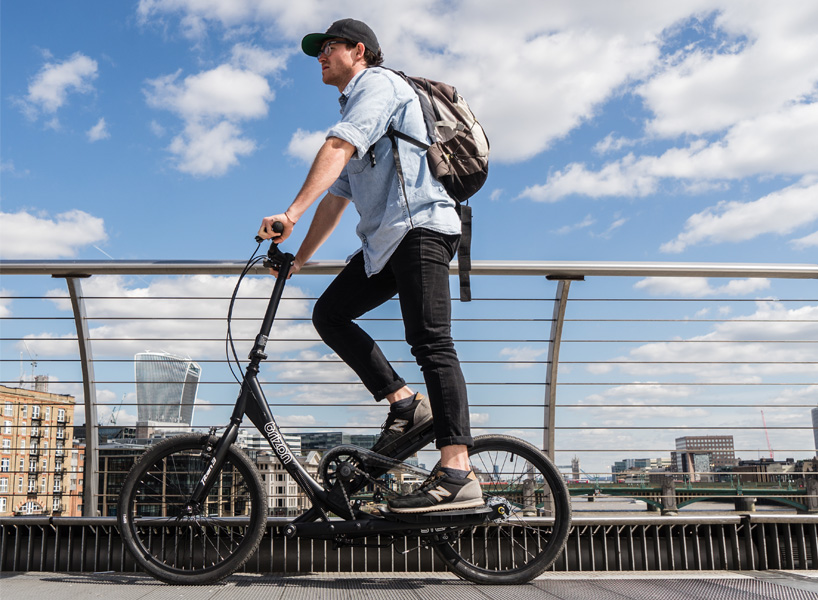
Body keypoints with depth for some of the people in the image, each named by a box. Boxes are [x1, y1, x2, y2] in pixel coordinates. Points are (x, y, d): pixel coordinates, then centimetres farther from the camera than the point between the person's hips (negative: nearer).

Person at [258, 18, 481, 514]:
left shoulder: (378, 82, 1)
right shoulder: (356, 105, 31)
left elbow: (337, 148, -18)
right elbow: (336, 197, 30)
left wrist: (292, 213, -27)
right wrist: (299, 258, 27)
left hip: (420, 225, -10)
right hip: (387, 239, 10)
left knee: (431, 344, -18)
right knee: (329, 312, 3)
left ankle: (459, 476, -23)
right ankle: (405, 403, 0)